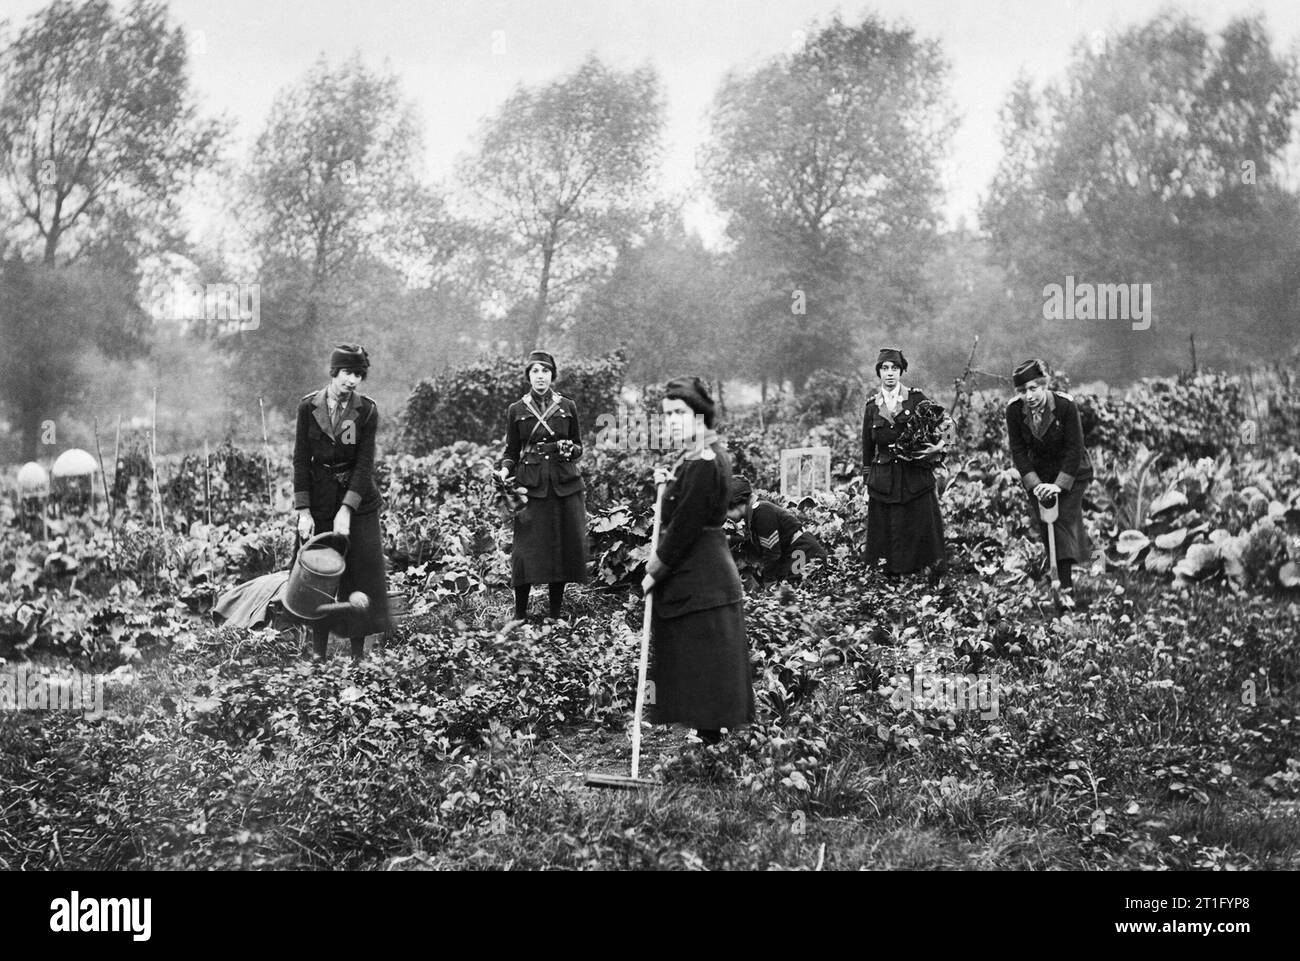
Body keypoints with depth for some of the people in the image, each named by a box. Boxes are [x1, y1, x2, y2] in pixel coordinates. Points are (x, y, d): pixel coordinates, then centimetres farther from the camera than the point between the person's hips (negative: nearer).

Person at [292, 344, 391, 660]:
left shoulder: (367, 411, -6)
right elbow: (301, 460, -2)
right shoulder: (308, 407, -3)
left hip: (358, 499, -1)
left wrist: (346, 510, -19)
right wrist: (303, 511, -9)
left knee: (361, 575, 1)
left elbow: (365, 463, -10)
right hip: (320, 500, 1)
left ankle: (358, 655, 9)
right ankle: (318, 654, 12)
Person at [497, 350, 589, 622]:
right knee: (526, 548, -6)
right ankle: (520, 614, 2)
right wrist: (505, 469, -9)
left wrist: (569, 449, -8)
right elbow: (511, 451, 10)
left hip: (565, 484, 1)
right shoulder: (516, 410, 6)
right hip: (530, 485, -1)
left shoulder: (567, 407, 7)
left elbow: (579, 447, 13)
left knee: (563, 546, 1)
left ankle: (557, 614, 12)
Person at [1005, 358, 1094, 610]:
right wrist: (1034, 484, -19)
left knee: (1064, 520, -13)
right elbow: (1018, 450, -10)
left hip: (1071, 473, -4)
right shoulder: (1014, 410, -16)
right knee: (1045, 527, 2)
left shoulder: (1066, 405, -24)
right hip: (1037, 474, 4)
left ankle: (1067, 589, -17)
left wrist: (1059, 484, -26)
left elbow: (1074, 448, -20)